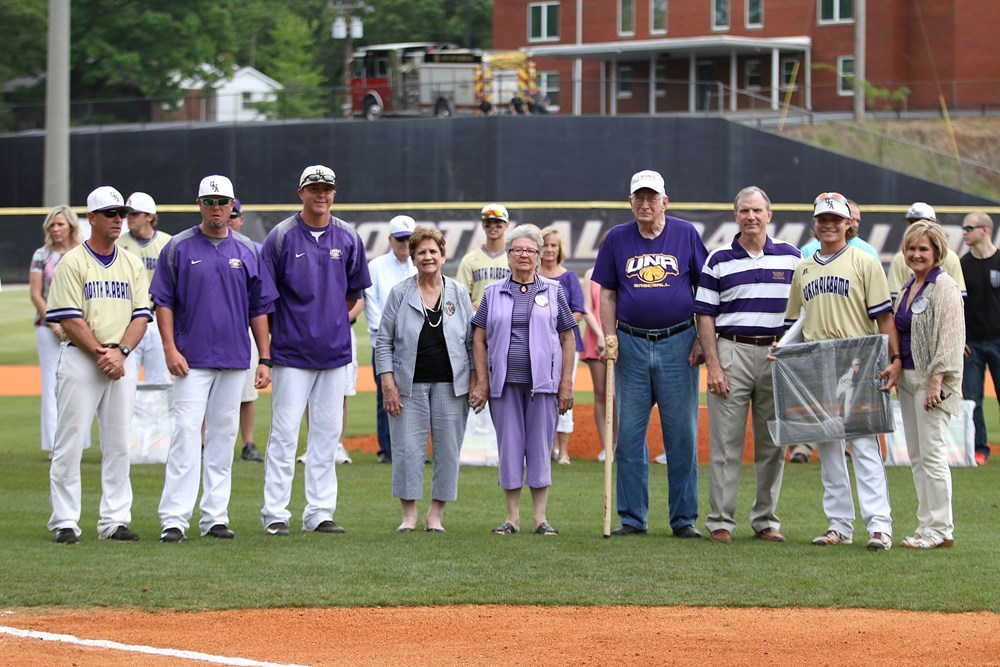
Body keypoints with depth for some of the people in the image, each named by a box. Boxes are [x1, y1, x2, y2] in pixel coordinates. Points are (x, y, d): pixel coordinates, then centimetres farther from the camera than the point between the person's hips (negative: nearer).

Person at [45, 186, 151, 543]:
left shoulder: (132, 264, 12)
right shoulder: (72, 263, -2)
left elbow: (141, 315, 6)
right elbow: (69, 319, -9)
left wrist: (120, 351, -10)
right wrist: (100, 353, -16)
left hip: (121, 364, 5)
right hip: (80, 360, -5)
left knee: (119, 444, 4)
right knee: (70, 443, -5)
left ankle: (115, 520, 9)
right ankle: (65, 522, -1)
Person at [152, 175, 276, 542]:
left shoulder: (247, 250, 9)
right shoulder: (179, 247, 1)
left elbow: (259, 308, 11)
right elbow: (163, 302, 0)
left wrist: (265, 359, 5)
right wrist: (170, 348, -11)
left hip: (234, 361, 3)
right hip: (192, 360, -3)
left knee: (223, 438, 6)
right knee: (186, 434, -11)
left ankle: (215, 517, 11)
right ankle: (174, 518, -12)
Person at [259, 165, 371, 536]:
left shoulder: (348, 238, 6)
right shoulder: (281, 236, -4)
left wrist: (335, 321, 12)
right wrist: (272, 337, -3)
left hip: (335, 352, 4)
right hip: (292, 352, -4)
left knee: (327, 433, 6)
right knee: (285, 432, -5)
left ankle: (320, 513, 12)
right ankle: (275, 514, -1)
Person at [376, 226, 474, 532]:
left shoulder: (459, 294, 8)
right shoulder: (400, 294, 4)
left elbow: (472, 342, 10)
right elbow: (384, 342, 2)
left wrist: (475, 383, 2)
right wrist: (388, 384, -6)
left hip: (450, 386, 1)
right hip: (409, 386, -1)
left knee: (448, 449, 1)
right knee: (407, 449, -4)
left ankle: (436, 515, 10)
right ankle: (408, 515, 6)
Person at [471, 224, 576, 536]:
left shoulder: (553, 291, 7)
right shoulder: (493, 293, 9)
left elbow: (567, 338, 6)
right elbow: (479, 339, 8)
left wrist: (566, 384, -1)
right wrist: (482, 382, 0)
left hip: (543, 382, -1)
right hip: (505, 382, 1)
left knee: (540, 448, 2)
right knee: (509, 448, 3)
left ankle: (540, 517, 8)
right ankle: (512, 517, 10)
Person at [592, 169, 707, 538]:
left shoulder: (686, 234, 3)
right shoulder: (617, 239, 7)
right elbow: (607, 292, 11)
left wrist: (703, 339, -2)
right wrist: (609, 336, -2)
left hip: (678, 343, -2)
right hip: (632, 345, 2)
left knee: (682, 434, 0)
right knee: (629, 434, 3)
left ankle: (684, 518, 6)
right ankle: (632, 518, 10)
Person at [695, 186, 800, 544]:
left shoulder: (791, 257, 8)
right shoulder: (718, 260, 4)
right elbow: (705, 316, 2)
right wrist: (713, 364, -8)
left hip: (778, 355, 2)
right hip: (731, 353, -2)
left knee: (772, 444, 5)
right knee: (725, 443, -3)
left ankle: (766, 520, 12)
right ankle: (721, 521, 0)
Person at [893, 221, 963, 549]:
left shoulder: (944, 287, -10)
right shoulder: (907, 289, 16)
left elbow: (949, 337, -16)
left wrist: (936, 380, -21)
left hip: (931, 378, -9)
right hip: (907, 379, 9)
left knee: (932, 453, -9)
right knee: (916, 457, 9)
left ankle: (939, 529, -6)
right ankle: (927, 525, 13)